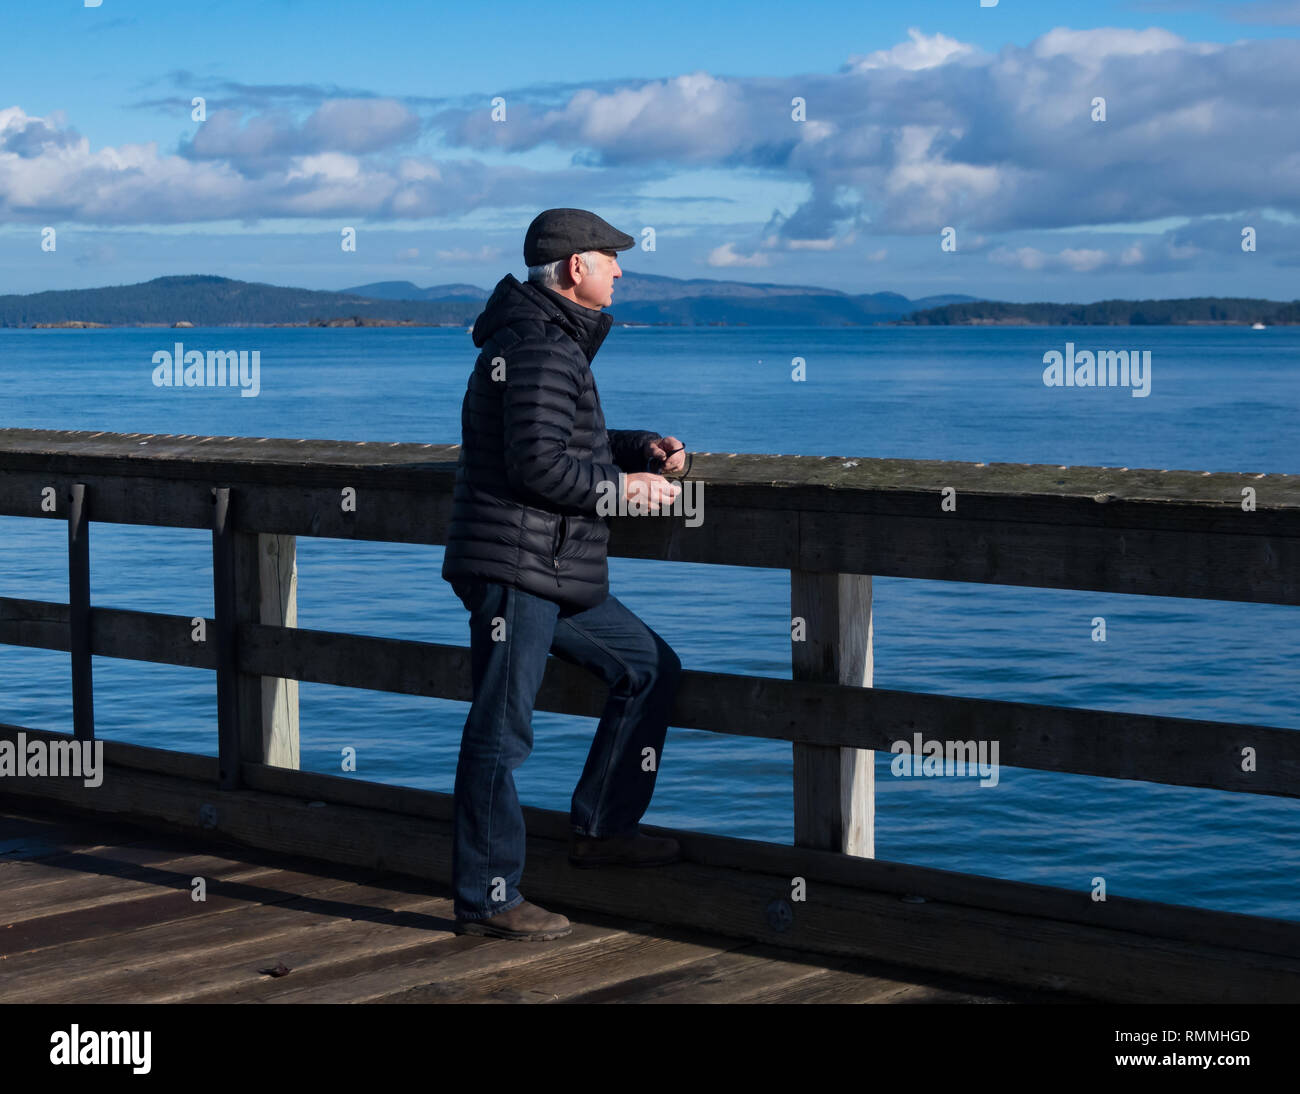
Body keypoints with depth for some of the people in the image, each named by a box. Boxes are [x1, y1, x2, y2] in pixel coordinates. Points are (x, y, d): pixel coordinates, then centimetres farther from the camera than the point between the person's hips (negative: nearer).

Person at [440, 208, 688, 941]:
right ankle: (488, 901, 0)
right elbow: (537, 464, -23)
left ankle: (602, 828, 22)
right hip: (513, 568, -11)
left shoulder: (557, 341, 19)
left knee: (650, 666, 16)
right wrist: (622, 488, -11)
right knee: (502, 730, -6)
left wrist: (644, 447, 12)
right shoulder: (539, 348, -15)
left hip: (555, 574, 11)